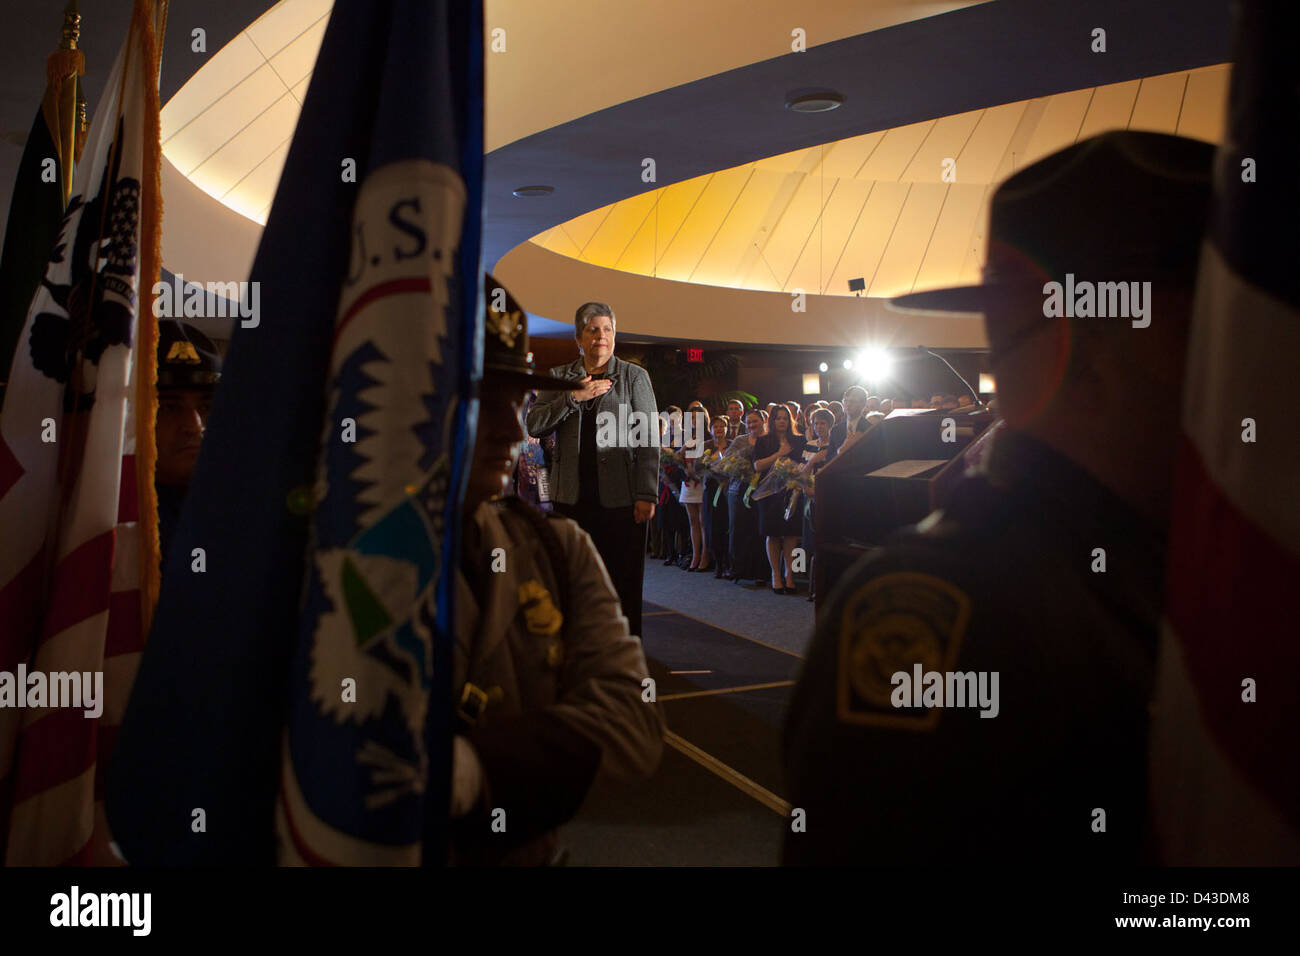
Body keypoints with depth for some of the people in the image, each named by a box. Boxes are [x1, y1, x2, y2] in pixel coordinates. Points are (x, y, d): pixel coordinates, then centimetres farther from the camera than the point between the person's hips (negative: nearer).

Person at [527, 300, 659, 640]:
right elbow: (533, 425, 2)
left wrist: (646, 494, -9)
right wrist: (574, 397, -8)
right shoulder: (559, 377, 13)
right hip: (572, 498, 2)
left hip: (621, 498, -2)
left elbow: (649, 440, 0)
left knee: (624, 586, 0)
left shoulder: (634, 376, 6)